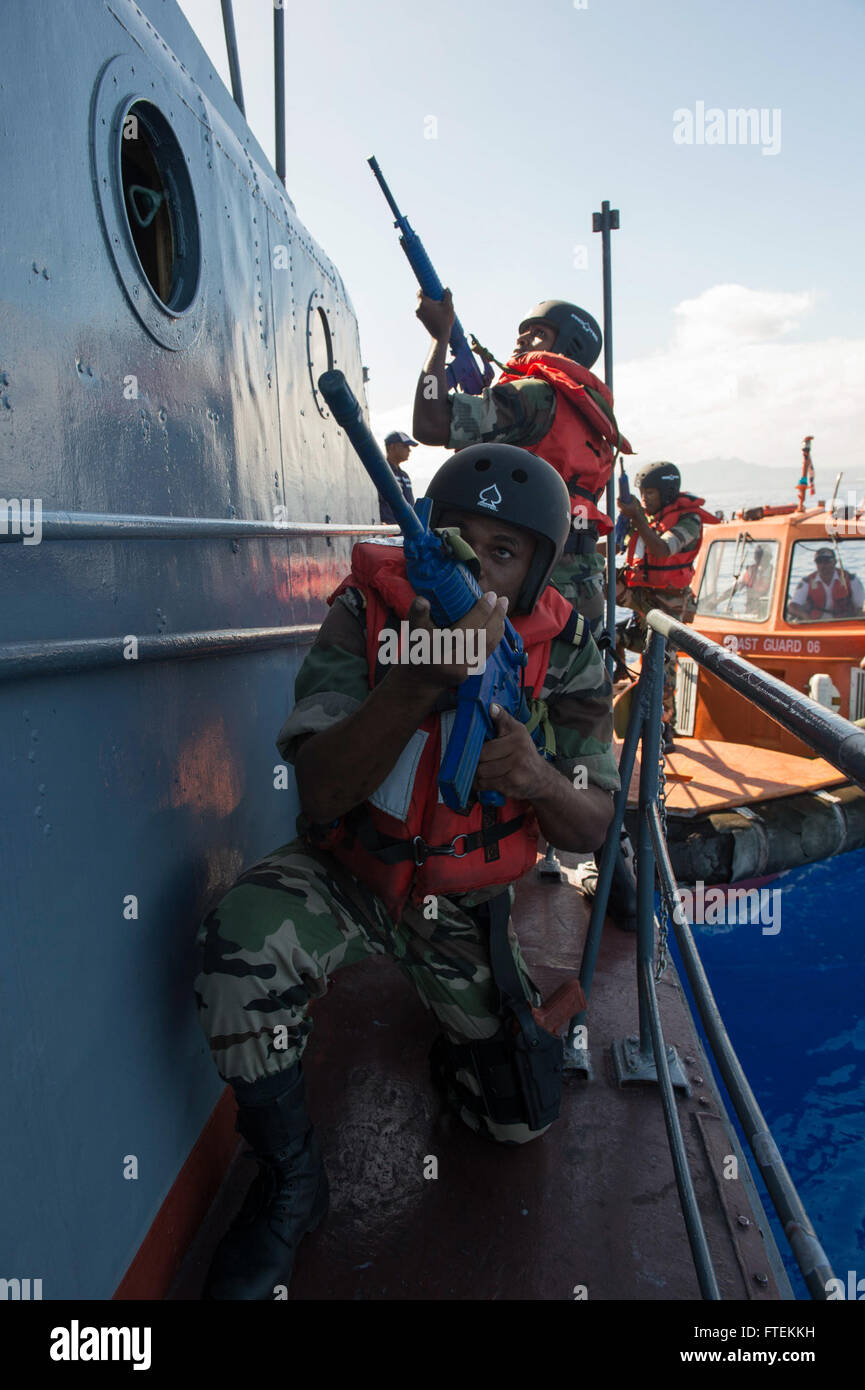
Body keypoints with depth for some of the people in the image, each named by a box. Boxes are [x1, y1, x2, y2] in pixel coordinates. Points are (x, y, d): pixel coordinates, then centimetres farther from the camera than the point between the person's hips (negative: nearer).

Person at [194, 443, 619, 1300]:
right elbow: (322, 792, -30)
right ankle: (288, 1180, -7)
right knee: (245, 941, -34)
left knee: (521, 1119, 5)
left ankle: (460, 1029, 41)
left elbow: (592, 827, -11)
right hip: (348, 874, -2)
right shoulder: (366, 614, -20)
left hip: (464, 906, 2)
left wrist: (540, 780, -36)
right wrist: (424, 677, -45)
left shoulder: (564, 657, -13)